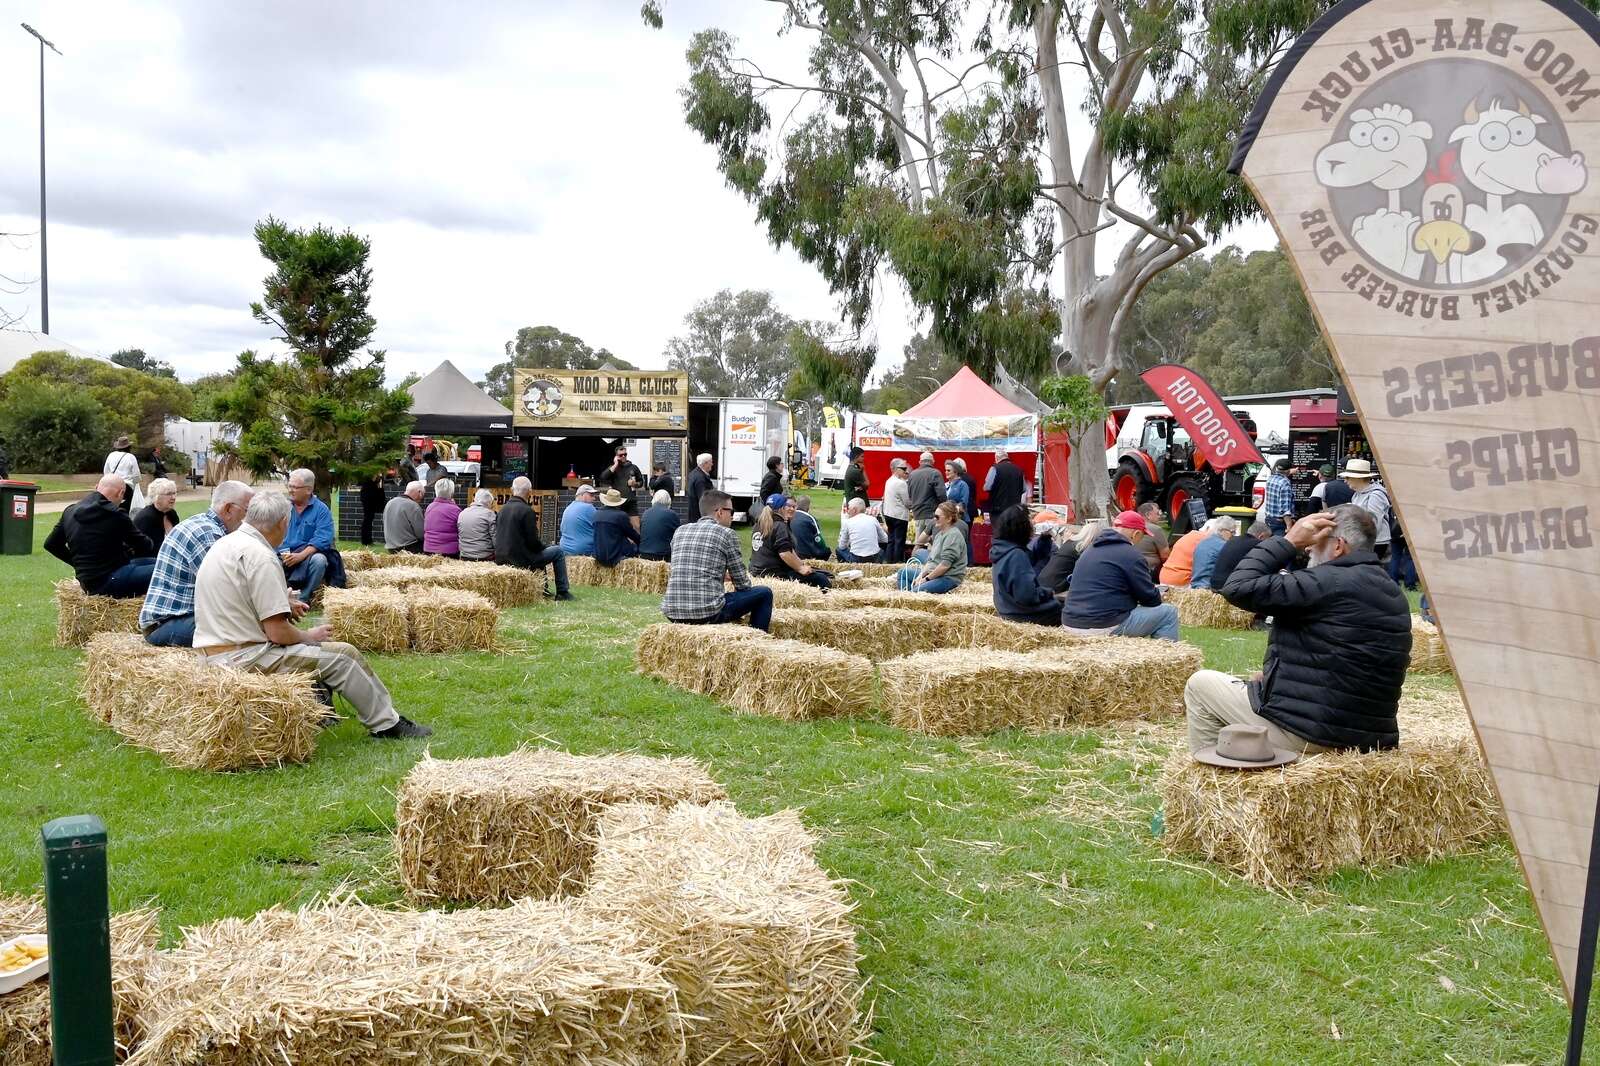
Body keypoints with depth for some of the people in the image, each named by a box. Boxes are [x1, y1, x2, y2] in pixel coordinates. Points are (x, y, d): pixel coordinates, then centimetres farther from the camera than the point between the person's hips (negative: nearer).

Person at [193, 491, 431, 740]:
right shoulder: (260, 556, -20)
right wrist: (311, 636, -2)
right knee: (344, 655, -4)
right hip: (245, 658, -10)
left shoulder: (224, 543, 9)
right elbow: (278, 633, -20)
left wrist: (282, 604, 32)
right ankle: (387, 724, 7)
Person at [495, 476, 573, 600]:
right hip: (520, 560, -8)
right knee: (558, 552, 7)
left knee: (540, 551, 32)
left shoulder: (503, 508, 8)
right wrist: (544, 546, 7)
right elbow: (533, 542, -17)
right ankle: (562, 592, 9)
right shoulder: (527, 510, -16)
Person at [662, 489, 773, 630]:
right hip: (708, 613, -6)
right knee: (764, 593, 11)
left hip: (672, 613, 6)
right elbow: (742, 584, 2)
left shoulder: (680, 530, 13)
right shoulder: (726, 534, -1)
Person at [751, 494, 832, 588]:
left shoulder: (760, 523, 16)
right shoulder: (779, 526, -14)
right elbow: (784, 553, -24)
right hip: (774, 573, -10)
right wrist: (800, 568, -12)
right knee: (820, 579, -11)